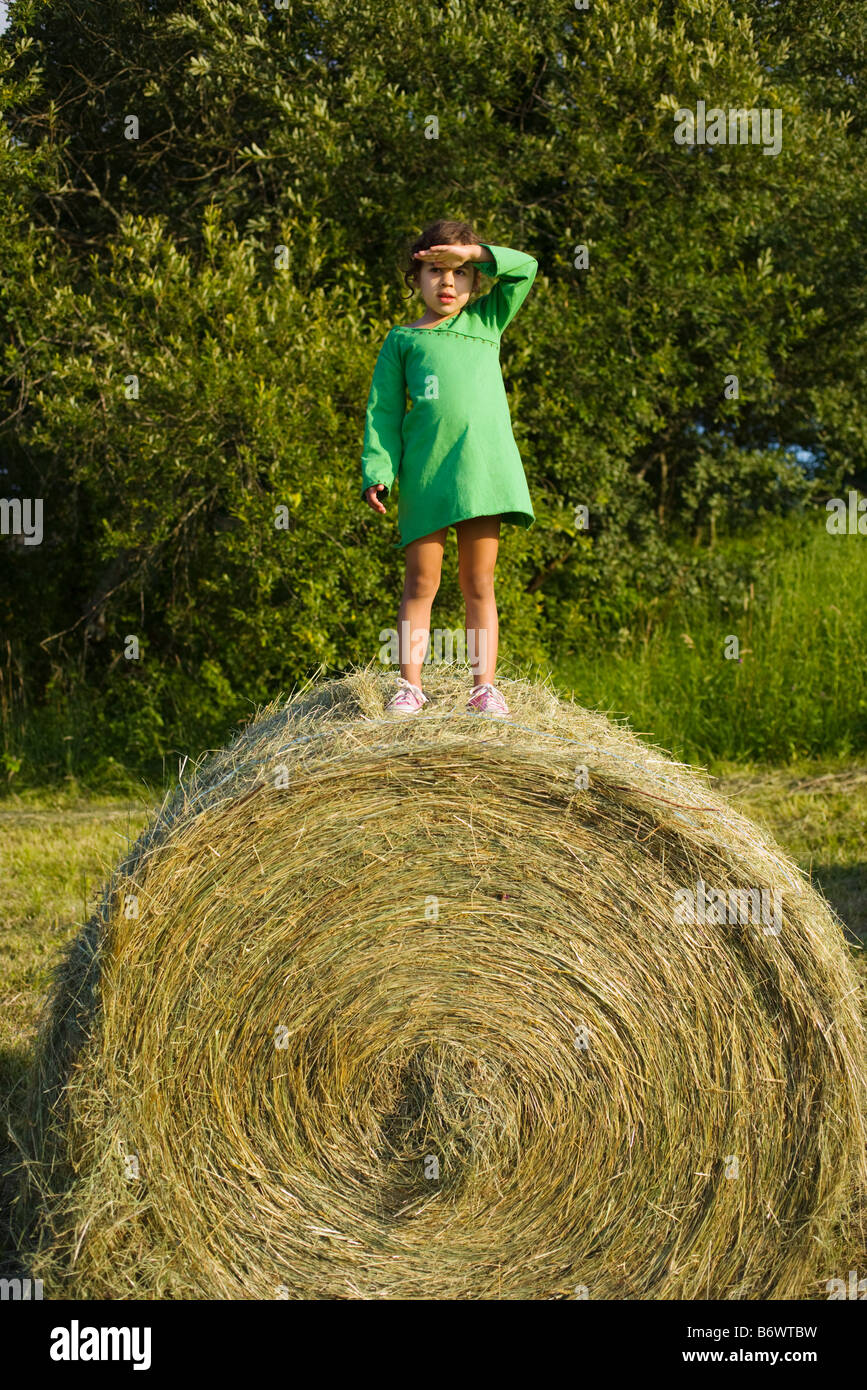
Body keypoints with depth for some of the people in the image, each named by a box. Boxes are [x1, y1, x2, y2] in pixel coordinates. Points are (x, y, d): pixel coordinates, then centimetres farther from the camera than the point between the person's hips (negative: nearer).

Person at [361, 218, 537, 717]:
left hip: (484, 470, 1)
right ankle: (411, 685, 2)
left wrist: (470, 252, 2)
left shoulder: (486, 323, 18)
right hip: (425, 474, -1)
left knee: (479, 584, 3)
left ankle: (485, 686, 4)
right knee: (422, 581, 0)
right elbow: (383, 410, 8)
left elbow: (526, 269, 12)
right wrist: (377, 471, -4)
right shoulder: (403, 340, 14)